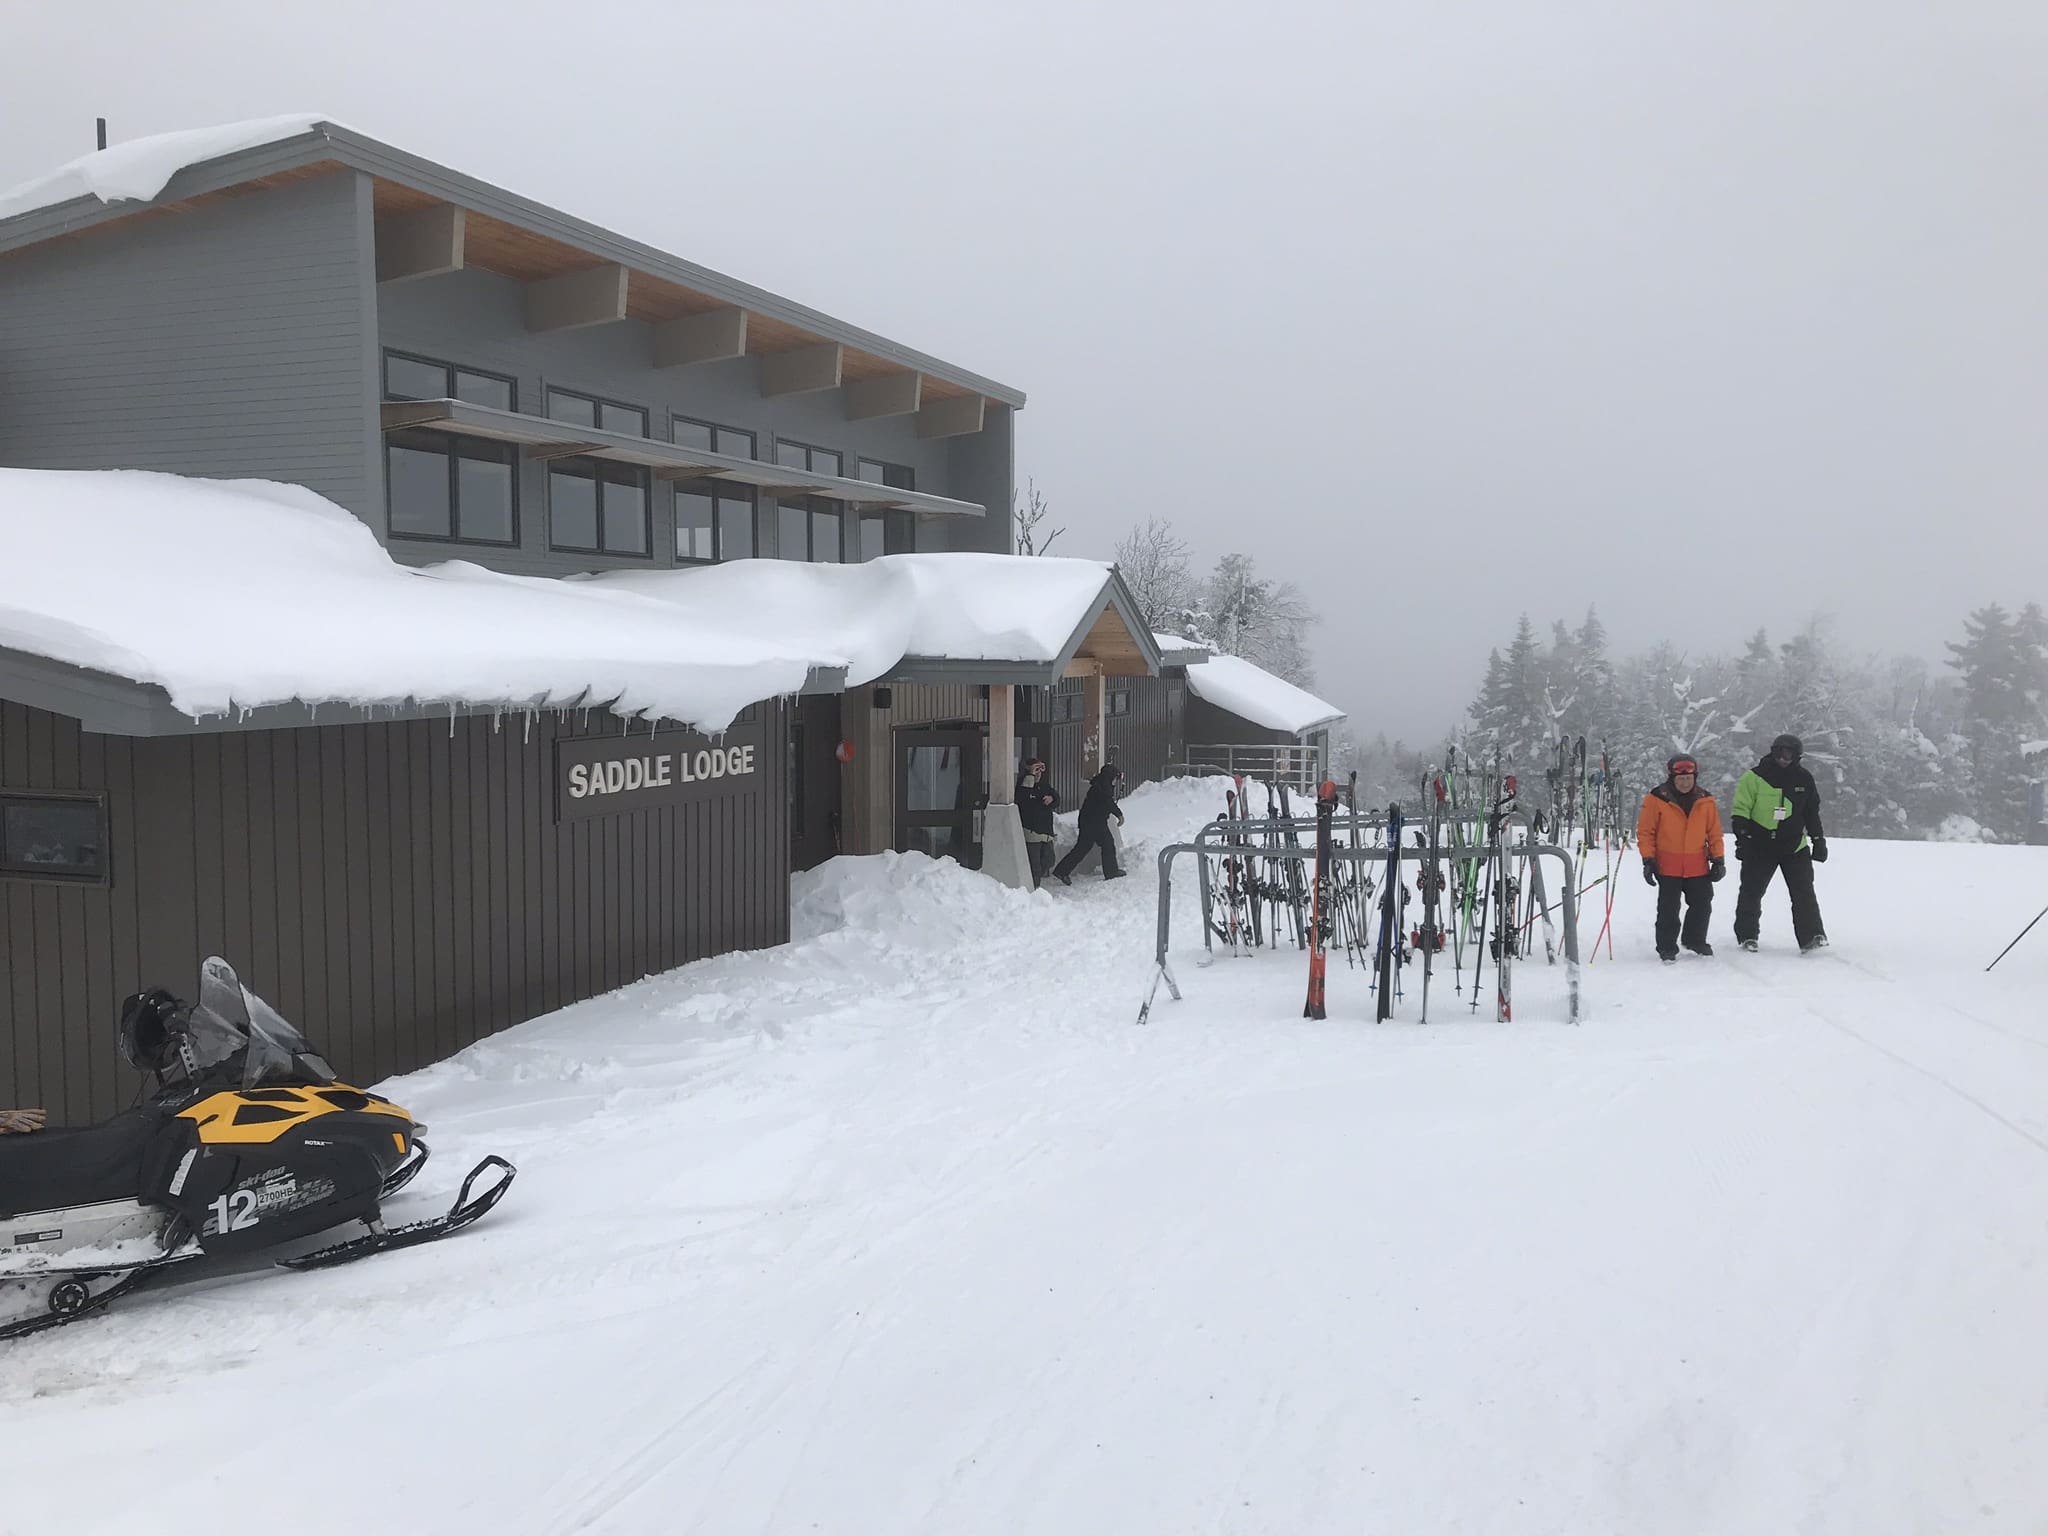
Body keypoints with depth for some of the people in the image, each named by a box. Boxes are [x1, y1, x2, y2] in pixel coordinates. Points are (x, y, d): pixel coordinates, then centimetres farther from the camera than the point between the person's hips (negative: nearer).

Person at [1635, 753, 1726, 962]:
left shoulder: (1705, 801, 4)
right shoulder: (1656, 799, -7)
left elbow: (1714, 833, 10)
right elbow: (1645, 832, -4)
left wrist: (1718, 859, 4)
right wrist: (1648, 860, -9)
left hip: (1698, 867, 4)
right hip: (1667, 867, -4)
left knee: (1702, 906, 12)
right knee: (1668, 910, -2)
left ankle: (1695, 940, 33)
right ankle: (1667, 948, 10)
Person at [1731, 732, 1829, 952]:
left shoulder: (1804, 779, 6)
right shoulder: (1755, 777, -6)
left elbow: (1812, 813, 16)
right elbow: (1740, 811, -6)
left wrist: (1818, 841, 13)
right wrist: (1743, 839, -13)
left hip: (1795, 847, 2)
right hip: (1760, 847, -2)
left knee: (1804, 893, -5)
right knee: (1751, 892, 3)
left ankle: (1811, 936, -3)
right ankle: (1747, 935, 16)